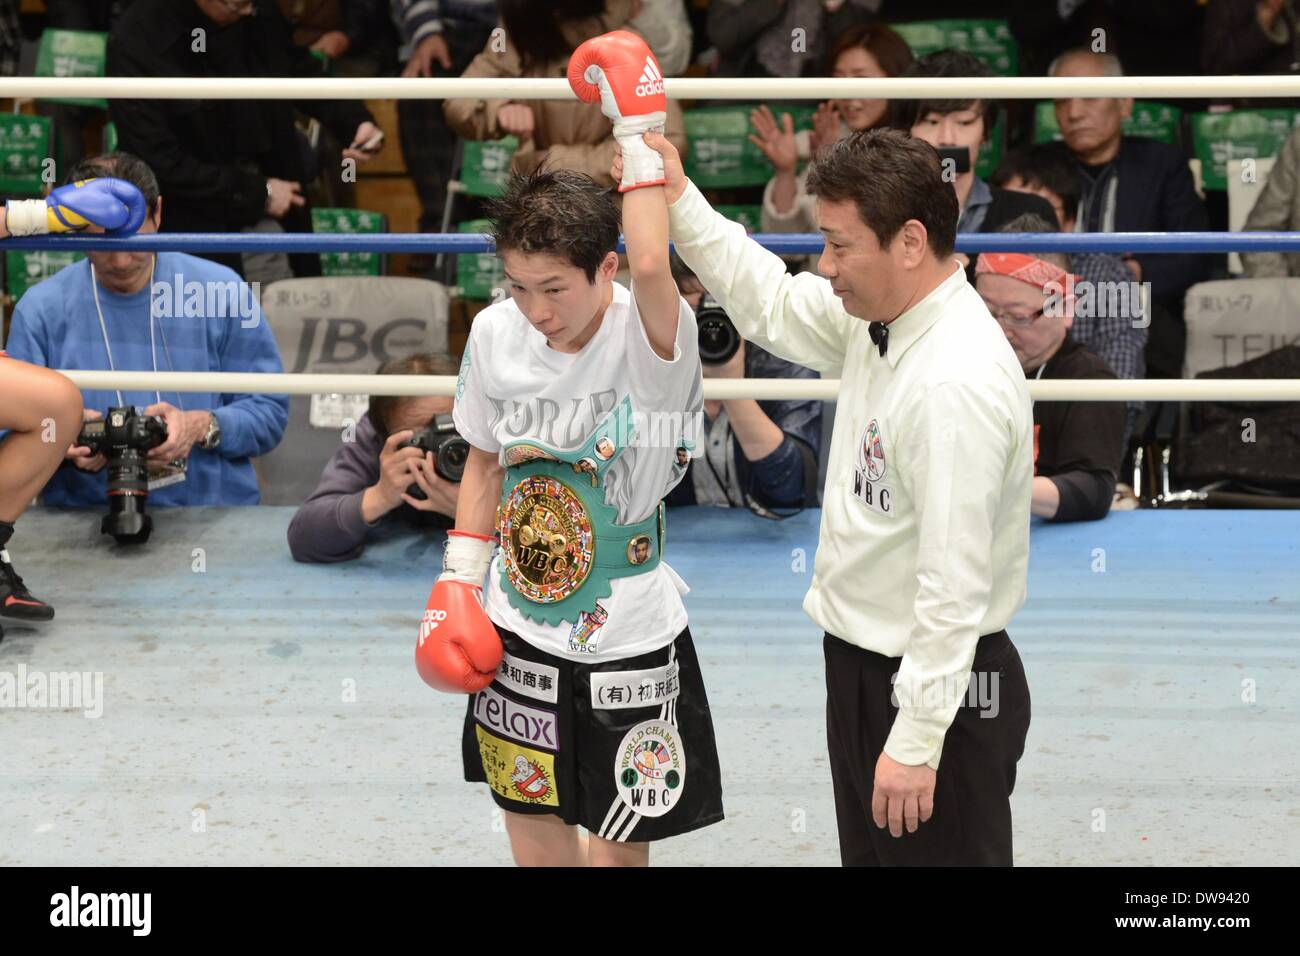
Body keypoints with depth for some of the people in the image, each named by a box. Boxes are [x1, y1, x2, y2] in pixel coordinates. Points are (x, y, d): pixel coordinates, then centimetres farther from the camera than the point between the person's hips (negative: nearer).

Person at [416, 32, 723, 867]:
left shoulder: (651, 341, -22)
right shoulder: (496, 334, -6)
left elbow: (652, 267, -46)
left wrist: (640, 130, -35)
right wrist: (459, 578, 4)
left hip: (630, 645, -4)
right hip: (518, 637, 4)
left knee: (619, 848, 9)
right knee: (534, 836, 16)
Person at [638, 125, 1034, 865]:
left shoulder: (958, 384, -28)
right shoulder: (878, 316, 1)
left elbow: (955, 585, -27)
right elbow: (773, 305, 20)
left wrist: (916, 741, -24)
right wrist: (680, 202, 10)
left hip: (938, 688, -10)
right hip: (864, 665, 10)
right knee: (870, 854, 21)